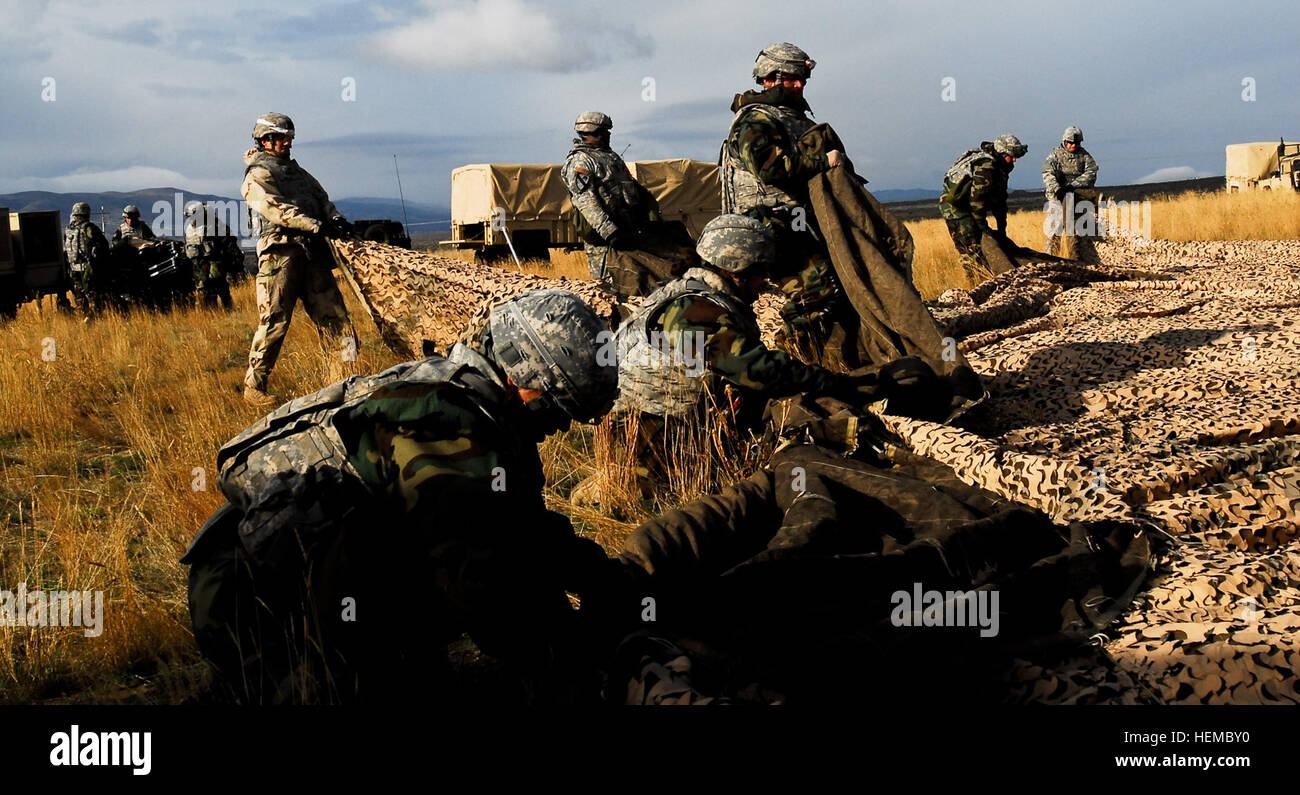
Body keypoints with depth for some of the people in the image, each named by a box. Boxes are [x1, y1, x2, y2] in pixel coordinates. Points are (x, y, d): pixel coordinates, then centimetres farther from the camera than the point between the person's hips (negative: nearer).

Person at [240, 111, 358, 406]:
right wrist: (318, 226, -24)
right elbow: (278, 210, -16)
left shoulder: (296, 170, 25)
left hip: (312, 254, 7)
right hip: (280, 253, -7)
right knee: (274, 323, -8)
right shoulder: (257, 176, -2)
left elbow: (321, 198, 19)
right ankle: (254, 386, 0)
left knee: (333, 316, 4)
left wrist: (336, 218, -3)